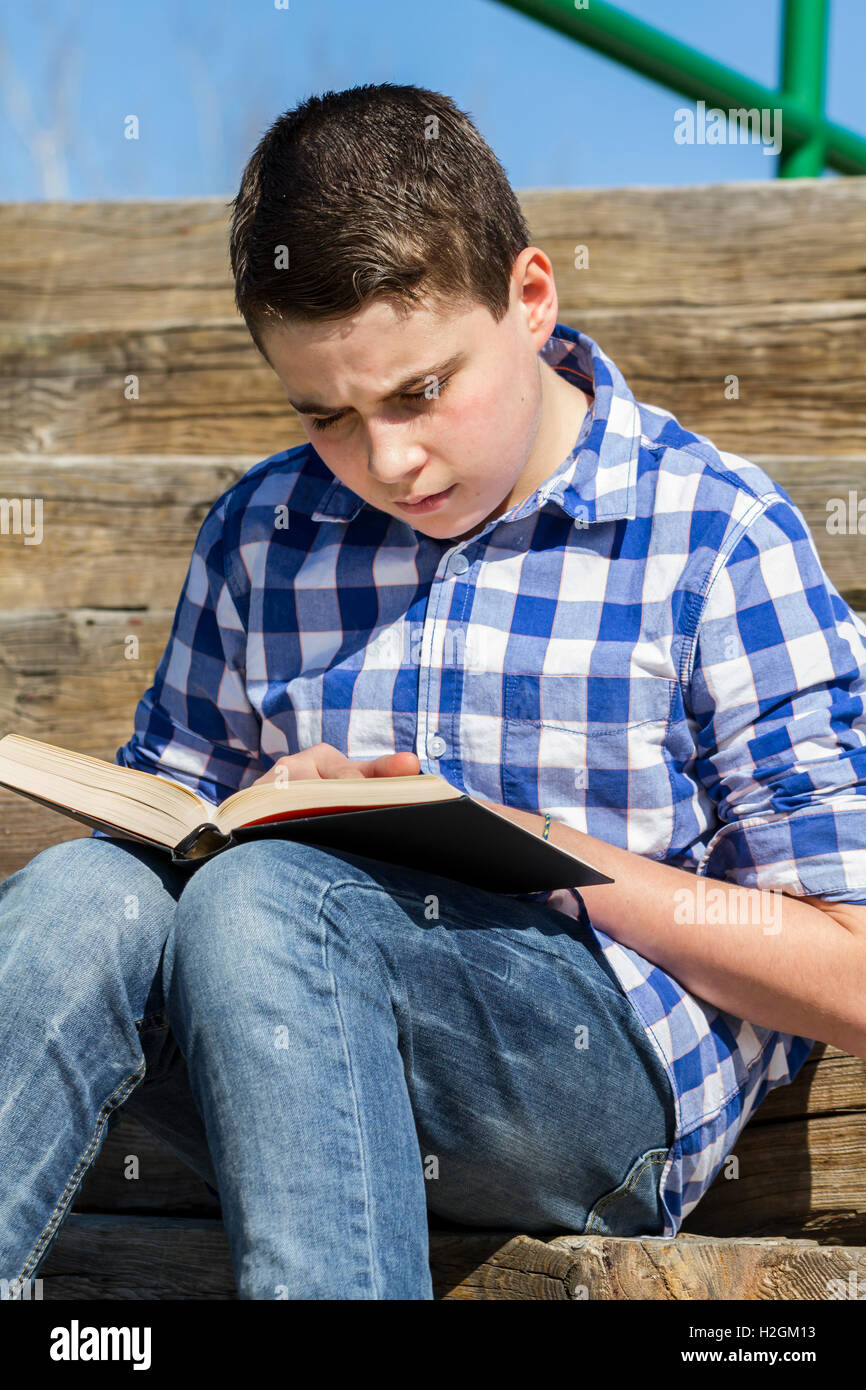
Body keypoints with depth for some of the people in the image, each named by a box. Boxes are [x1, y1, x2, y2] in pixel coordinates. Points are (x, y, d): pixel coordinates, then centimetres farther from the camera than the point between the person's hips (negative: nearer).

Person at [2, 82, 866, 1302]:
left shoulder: (714, 533, -1)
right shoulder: (258, 535, 12)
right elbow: (167, 802, 22)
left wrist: (545, 852, -12)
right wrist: (270, 818, -2)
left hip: (616, 1074, -4)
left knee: (266, 899, -32)